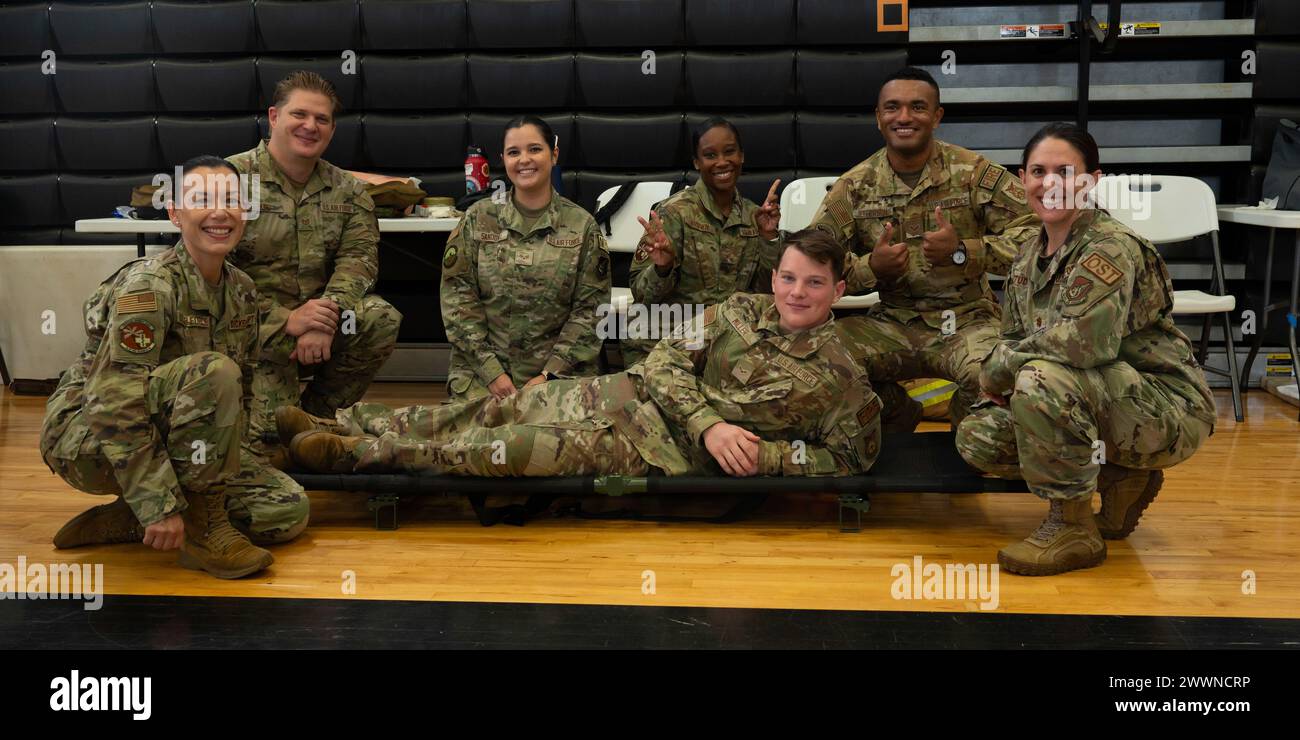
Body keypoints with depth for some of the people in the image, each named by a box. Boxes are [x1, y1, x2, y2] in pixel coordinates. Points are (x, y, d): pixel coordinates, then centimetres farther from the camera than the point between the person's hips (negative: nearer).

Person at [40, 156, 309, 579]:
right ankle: (202, 529, -19)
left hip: (170, 443, 8)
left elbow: (244, 385, 14)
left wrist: (224, 458, 5)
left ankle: (124, 521, 3)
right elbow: (116, 407, -27)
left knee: (290, 509, -4)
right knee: (214, 372, -33)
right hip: (86, 442, -8)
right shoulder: (149, 285, -22)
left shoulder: (241, 290, 2)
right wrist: (160, 508, -28)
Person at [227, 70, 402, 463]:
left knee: (381, 318, -26)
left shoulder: (348, 191, 8)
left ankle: (317, 414, -5)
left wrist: (327, 314, -27)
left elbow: (358, 256, -6)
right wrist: (284, 321, -25)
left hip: (315, 316, 4)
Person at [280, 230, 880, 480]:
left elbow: (849, 456, -2)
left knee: (512, 449, -18)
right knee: (499, 412, -4)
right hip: (633, 392, 4)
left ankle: (362, 452, -10)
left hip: (667, 449, -4)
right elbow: (667, 360, 1)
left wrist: (765, 457, -16)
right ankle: (343, 424, 3)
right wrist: (710, 424, -16)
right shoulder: (740, 311, 5)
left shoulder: (840, 379, -5)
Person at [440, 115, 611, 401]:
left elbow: (590, 308, -2)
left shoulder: (581, 225, 2)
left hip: (560, 369, 0)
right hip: (481, 365, 1)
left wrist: (550, 374, -11)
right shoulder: (477, 218, 4)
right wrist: (492, 372, -10)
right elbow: (457, 296, -1)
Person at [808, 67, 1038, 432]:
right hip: (891, 324, 2)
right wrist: (870, 267, -18)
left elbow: (1033, 237, -10)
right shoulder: (854, 186, 4)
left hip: (967, 320, -2)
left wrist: (962, 251, -23)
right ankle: (896, 412, 7)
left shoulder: (974, 173, -3)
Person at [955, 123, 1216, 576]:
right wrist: (998, 379, -12)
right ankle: (1120, 479, 11)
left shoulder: (1111, 247, -19)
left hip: (1168, 413, -8)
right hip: (1096, 407, 8)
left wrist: (998, 367, -21)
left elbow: (1087, 339, -34)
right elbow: (1012, 339, 11)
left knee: (1042, 379, -33)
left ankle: (1073, 528, -14)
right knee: (976, 437, -7)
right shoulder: (1029, 259, 6)